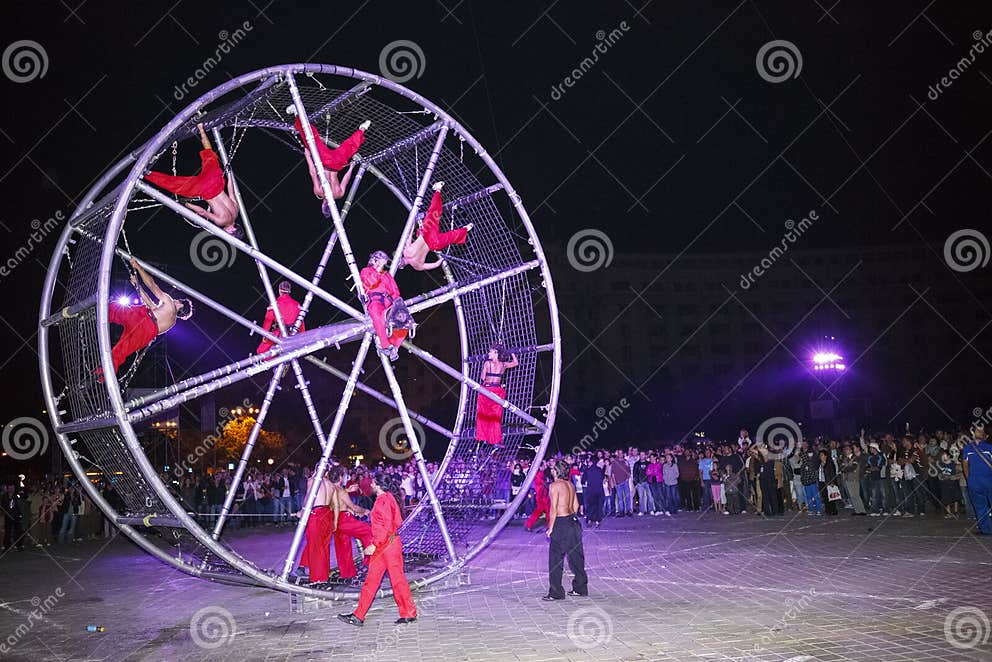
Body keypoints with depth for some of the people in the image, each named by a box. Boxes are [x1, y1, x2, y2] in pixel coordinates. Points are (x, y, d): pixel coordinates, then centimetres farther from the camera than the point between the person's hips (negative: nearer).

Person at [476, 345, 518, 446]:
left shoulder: (487, 363, -6)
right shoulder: (503, 364, 4)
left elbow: (482, 378, -3)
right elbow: (515, 363, 22)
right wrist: (512, 353, 33)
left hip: (486, 390, -2)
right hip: (498, 391, 2)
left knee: (483, 415, 9)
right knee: (496, 417, 7)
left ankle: (484, 438, 10)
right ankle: (495, 440, 7)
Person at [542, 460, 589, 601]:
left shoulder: (554, 486, -14)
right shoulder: (570, 485, 10)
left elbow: (554, 508, -17)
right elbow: (576, 505, 14)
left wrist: (550, 527, -12)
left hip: (561, 523, -8)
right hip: (574, 521, 8)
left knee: (555, 559, 0)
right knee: (576, 555, 15)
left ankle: (556, 593, 3)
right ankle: (580, 588, 24)